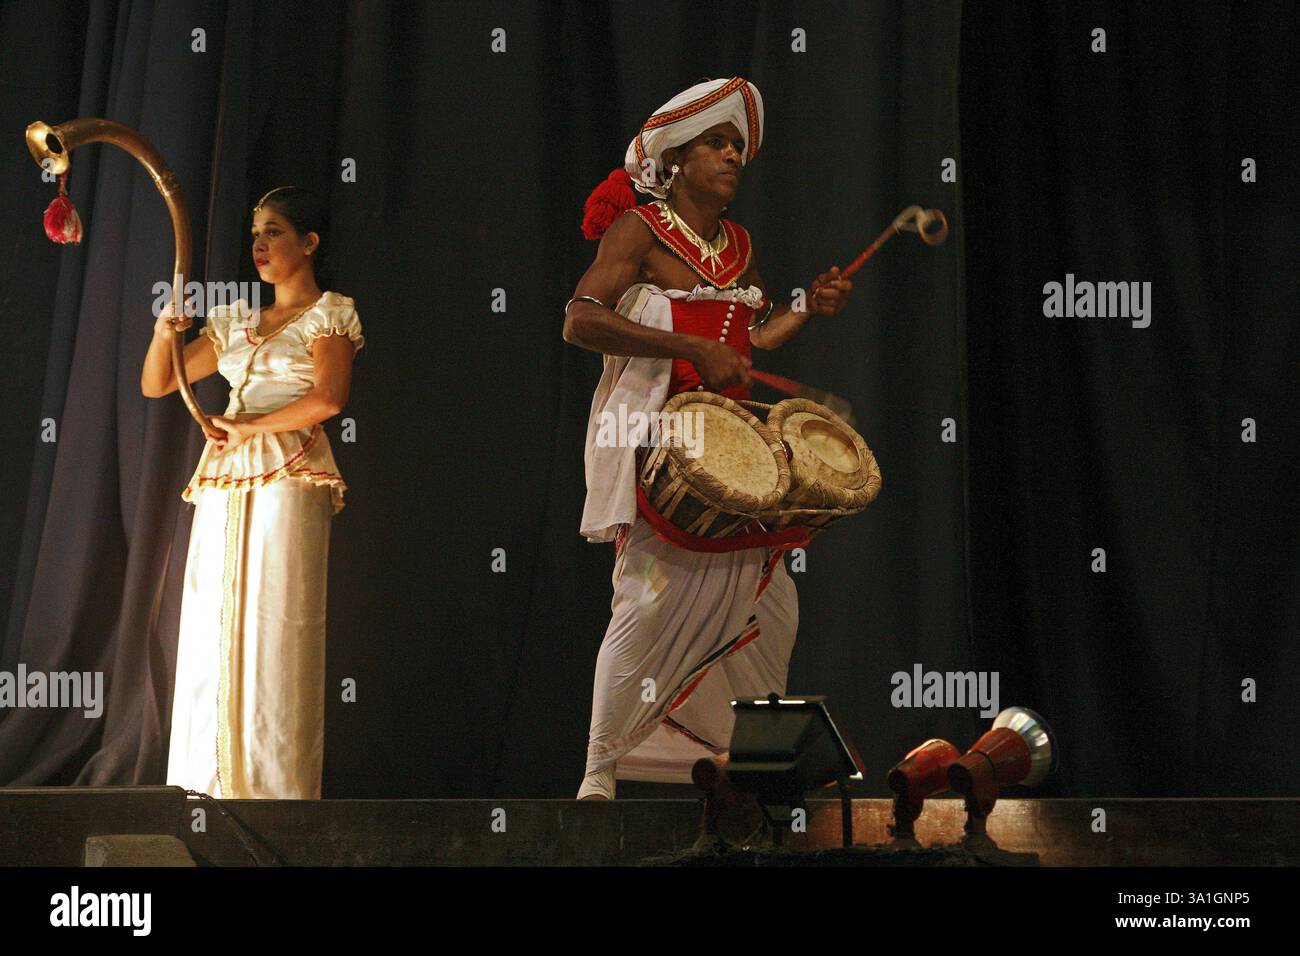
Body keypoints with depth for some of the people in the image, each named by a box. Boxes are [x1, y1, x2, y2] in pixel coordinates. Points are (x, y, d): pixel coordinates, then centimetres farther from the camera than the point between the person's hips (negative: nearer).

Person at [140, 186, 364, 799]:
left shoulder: (328, 315, 5)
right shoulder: (235, 323, 22)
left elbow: (328, 398, -12)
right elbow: (155, 385, 21)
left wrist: (251, 428, -9)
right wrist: (164, 334, 2)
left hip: (289, 477, -6)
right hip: (225, 482, 6)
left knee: (275, 626, -11)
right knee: (213, 627, 0)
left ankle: (276, 785, -10)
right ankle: (221, 782, 3)